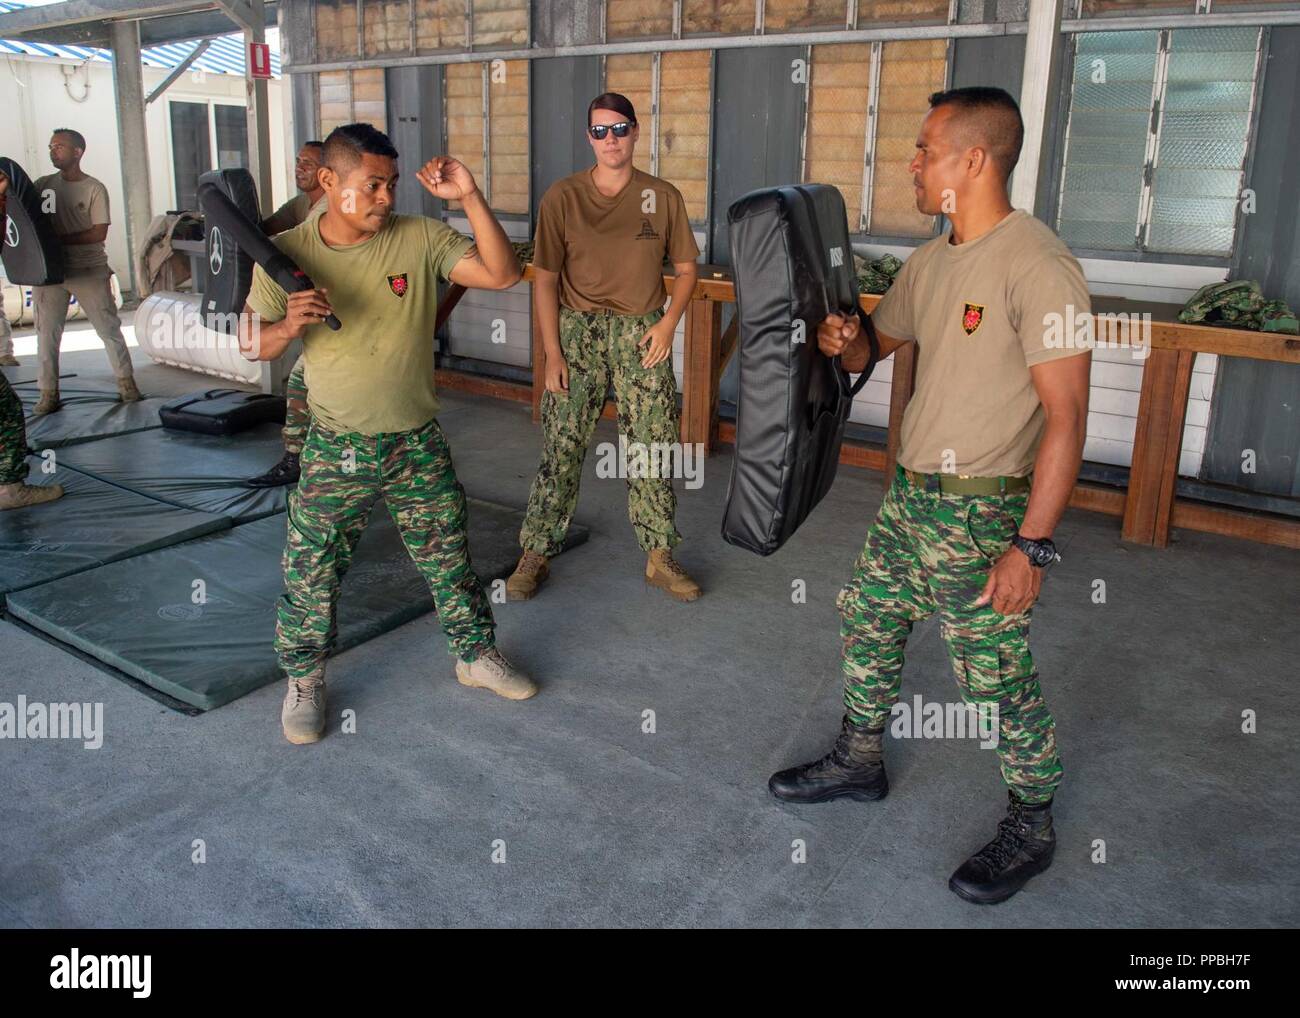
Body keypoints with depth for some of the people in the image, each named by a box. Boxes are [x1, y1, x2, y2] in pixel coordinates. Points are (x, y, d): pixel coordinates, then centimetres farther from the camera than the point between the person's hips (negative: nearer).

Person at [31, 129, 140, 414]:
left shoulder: (94, 189, -2)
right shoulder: (43, 185, 10)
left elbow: (99, 232, -10)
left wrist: (59, 238, -16)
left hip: (89, 270, -3)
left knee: (108, 326, 2)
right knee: (47, 331, 1)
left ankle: (125, 380, 14)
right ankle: (48, 393, 7)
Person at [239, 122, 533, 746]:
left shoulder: (420, 238, -6)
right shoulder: (286, 254, -5)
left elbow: (502, 274, -14)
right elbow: (253, 346, 0)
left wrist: (469, 197, -22)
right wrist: (290, 325, -22)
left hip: (417, 443, 1)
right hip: (335, 449, -1)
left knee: (450, 559, 13)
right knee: (312, 572, 6)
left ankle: (476, 655, 35)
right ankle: (305, 680, 29)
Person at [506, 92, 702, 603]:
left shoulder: (663, 197, 2)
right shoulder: (562, 197, -2)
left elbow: (686, 267, 10)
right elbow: (545, 279, -1)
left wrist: (668, 321, -6)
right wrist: (552, 353, -7)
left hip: (643, 333, 2)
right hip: (578, 331, -1)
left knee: (654, 446, 4)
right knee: (561, 446, -1)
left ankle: (660, 558, 16)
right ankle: (535, 554, 12)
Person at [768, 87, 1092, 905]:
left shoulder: (1038, 267, -19)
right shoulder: (930, 261, 7)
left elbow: (1065, 416, -21)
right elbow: (874, 347, 20)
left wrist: (1033, 544, -23)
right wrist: (846, 340, -6)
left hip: (980, 513, -8)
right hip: (909, 495, 8)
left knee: (999, 677, 3)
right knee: (867, 626, 19)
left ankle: (1032, 827, 26)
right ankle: (860, 761, 40)